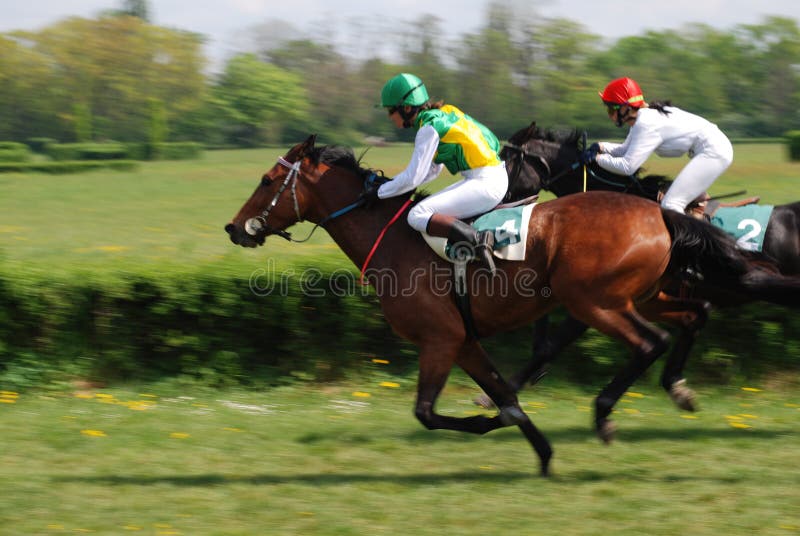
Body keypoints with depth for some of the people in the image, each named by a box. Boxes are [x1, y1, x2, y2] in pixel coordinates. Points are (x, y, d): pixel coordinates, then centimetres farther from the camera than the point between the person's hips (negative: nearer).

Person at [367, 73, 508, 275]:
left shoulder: (429, 128, -12)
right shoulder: (442, 114, 15)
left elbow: (413, 177, -13)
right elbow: (433, 170, 23)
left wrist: (379, 192, -1)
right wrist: (393, 184, 18)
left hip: (484, 183, -10)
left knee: (417, 216, -16)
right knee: (431, 210, 21)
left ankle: (478, 240, -28)